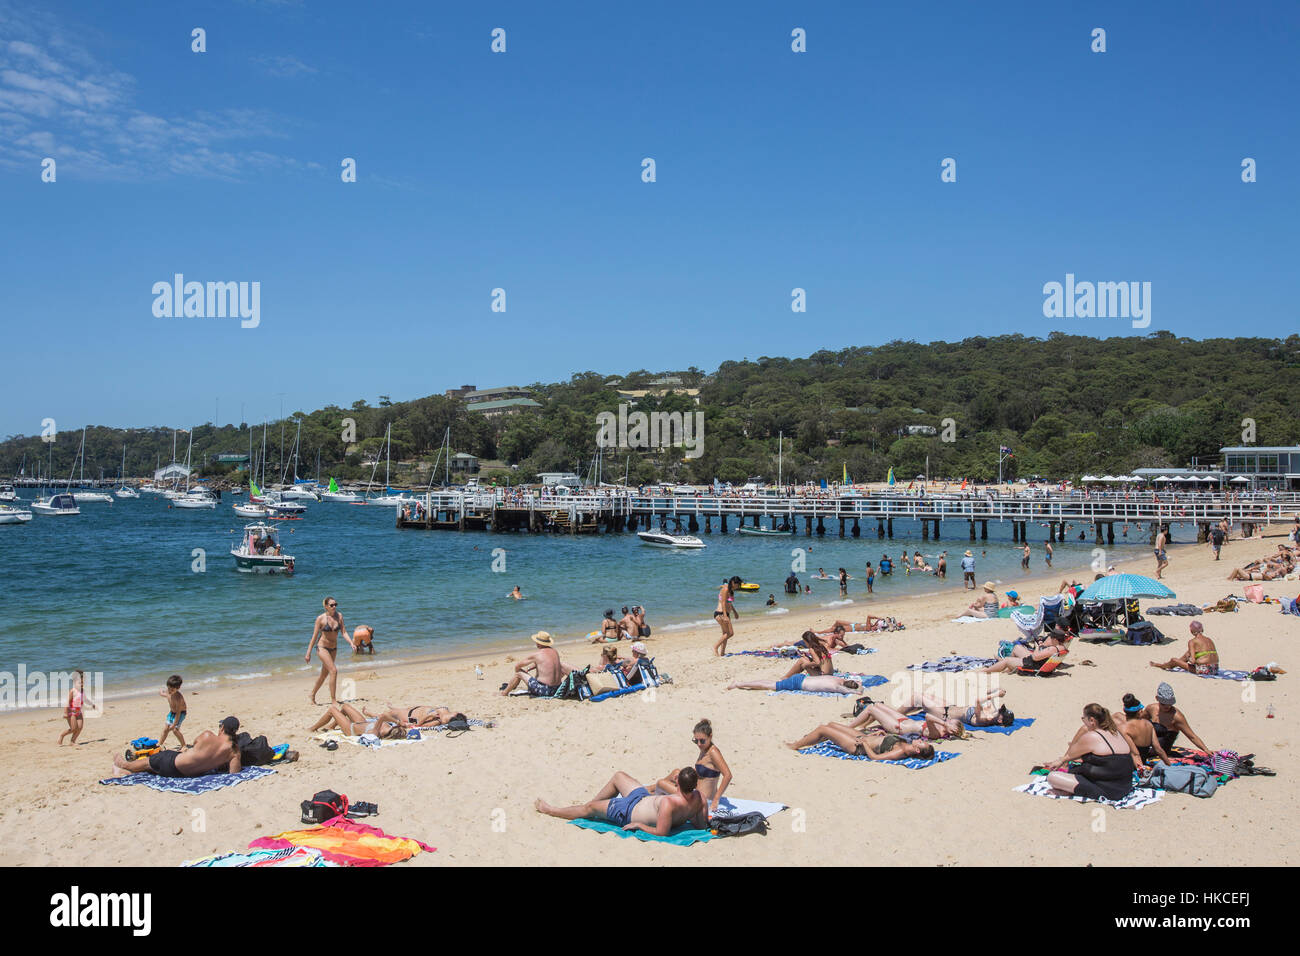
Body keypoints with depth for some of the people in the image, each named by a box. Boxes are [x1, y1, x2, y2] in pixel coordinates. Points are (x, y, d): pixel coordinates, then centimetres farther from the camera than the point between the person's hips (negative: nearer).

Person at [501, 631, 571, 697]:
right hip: (556, 689, 7)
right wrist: (527, 669, 27)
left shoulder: (535, 654, -10)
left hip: (543, 690, -6)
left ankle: (505, 692, 29)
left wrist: (518, 674, 25)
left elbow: (517, 666, 4)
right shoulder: (555, 652, 8)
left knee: (519, 672, 9)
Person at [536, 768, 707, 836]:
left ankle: (550, 810, 38)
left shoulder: (668, 804, -46)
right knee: (618, 776, 25)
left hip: (631, 812, -8)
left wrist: (639, 825, -22)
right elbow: (702, 825, -14)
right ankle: (591, 802, 47)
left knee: (589, 808, 13)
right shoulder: (698, 798, -26)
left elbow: (661, 832, -37)